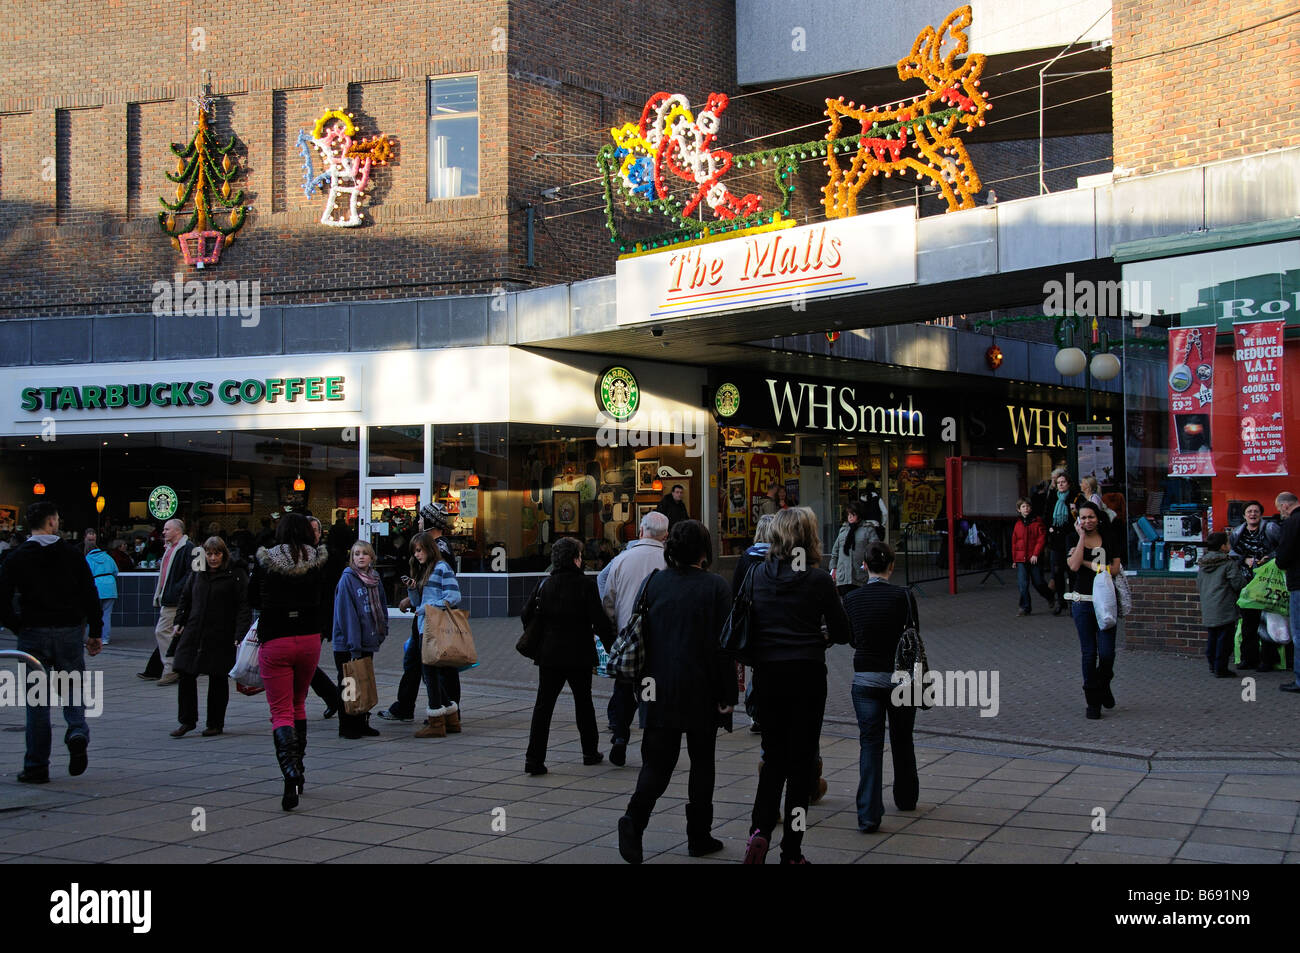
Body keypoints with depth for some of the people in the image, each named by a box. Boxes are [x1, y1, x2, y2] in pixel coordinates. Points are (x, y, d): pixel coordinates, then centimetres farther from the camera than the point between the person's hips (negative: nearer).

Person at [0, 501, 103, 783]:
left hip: (33, 634, 0)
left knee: (37, 701, 5)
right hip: (70, 632, 0)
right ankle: (78, 733, -14)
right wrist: (95, 632, 7)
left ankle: (36, 767, 9)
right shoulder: (71, 554, 2)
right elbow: (90, 595, 0)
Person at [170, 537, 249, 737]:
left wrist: (240, 635, -18)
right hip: (194, 633, 5)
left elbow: (244, 606, -9)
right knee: (186, 674, 1)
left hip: (221, 636, -4)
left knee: (218, 679, 3)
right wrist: (180, 621, 11)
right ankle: (187, 721, 12)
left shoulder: (236, 574, -5)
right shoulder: (197, 572, 10)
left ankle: (216, 724, 15)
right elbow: (186, 598, 23)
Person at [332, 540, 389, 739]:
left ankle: (362, 723, 22)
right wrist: (354, 645, -19)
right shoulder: (347, 579, -11)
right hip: (347, 644, -6)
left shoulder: (375, 579, 9)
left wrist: (382, 632, 6)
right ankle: (347, 727, 9)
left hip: (368, 642, 6)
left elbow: (381, 607, 19)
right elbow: (346, 614, -16)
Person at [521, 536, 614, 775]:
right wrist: (612, 646, -1)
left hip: (549, 654, 2)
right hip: (579, 654, -2)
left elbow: (527, 614, 5)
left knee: (543, 704, 2)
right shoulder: (585, 585, -10)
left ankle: (534, 758, -5)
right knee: (583, 702, 14)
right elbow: (600, 621, -11)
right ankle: (590, 752, 25)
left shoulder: (544, 584, 2)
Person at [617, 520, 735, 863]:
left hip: (660, 690, 3)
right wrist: (728, 694, -6)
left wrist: (645, 683, 14)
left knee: (657, 761, 7)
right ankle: (699, 837, 17)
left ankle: (634, 819, -17)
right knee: (702, 762, 11)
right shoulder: (715, 587, -9)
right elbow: (723, 645, -11)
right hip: (701, 691, -3)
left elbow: (642, 636, 6)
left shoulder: (654, 583, 2)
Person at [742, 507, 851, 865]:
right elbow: (843, 633, 0)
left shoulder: (759, 575, 2)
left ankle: (759, 828, -5)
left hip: (767, 674, 3)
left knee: (774, 755, 16)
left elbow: (747, 626, 7)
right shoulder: (818, 580, -7)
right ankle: (791, 851, 9)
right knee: (801, 759, 6)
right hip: (807, 674, -3)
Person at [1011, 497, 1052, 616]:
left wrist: (1036, 554, -15)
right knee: (1022, 584, -3)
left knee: (1038, 582, 4)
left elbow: (1042, 538, -7)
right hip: (1021, 559, 3)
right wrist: (1014, 559, 11)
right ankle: (1025, 607, 5)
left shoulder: (1037, 522, -2)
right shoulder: (1018, 524, 9)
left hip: (1035, 558, -3)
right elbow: (1014, 542, 13)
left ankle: (1049, 596, 33)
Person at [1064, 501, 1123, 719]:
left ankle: (1103, 685, 24)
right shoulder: (1074, 541, 3)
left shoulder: (1108, 541, 7)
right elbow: (1073, 565, -15)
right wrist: (1082, 537, -11)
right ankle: (1092, 701, 12)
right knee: (1089, 653, 2)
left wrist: (1087, 564, -9)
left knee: (1107, 652, -6)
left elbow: (1116, 568, -1)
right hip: (1082, 602, -1)